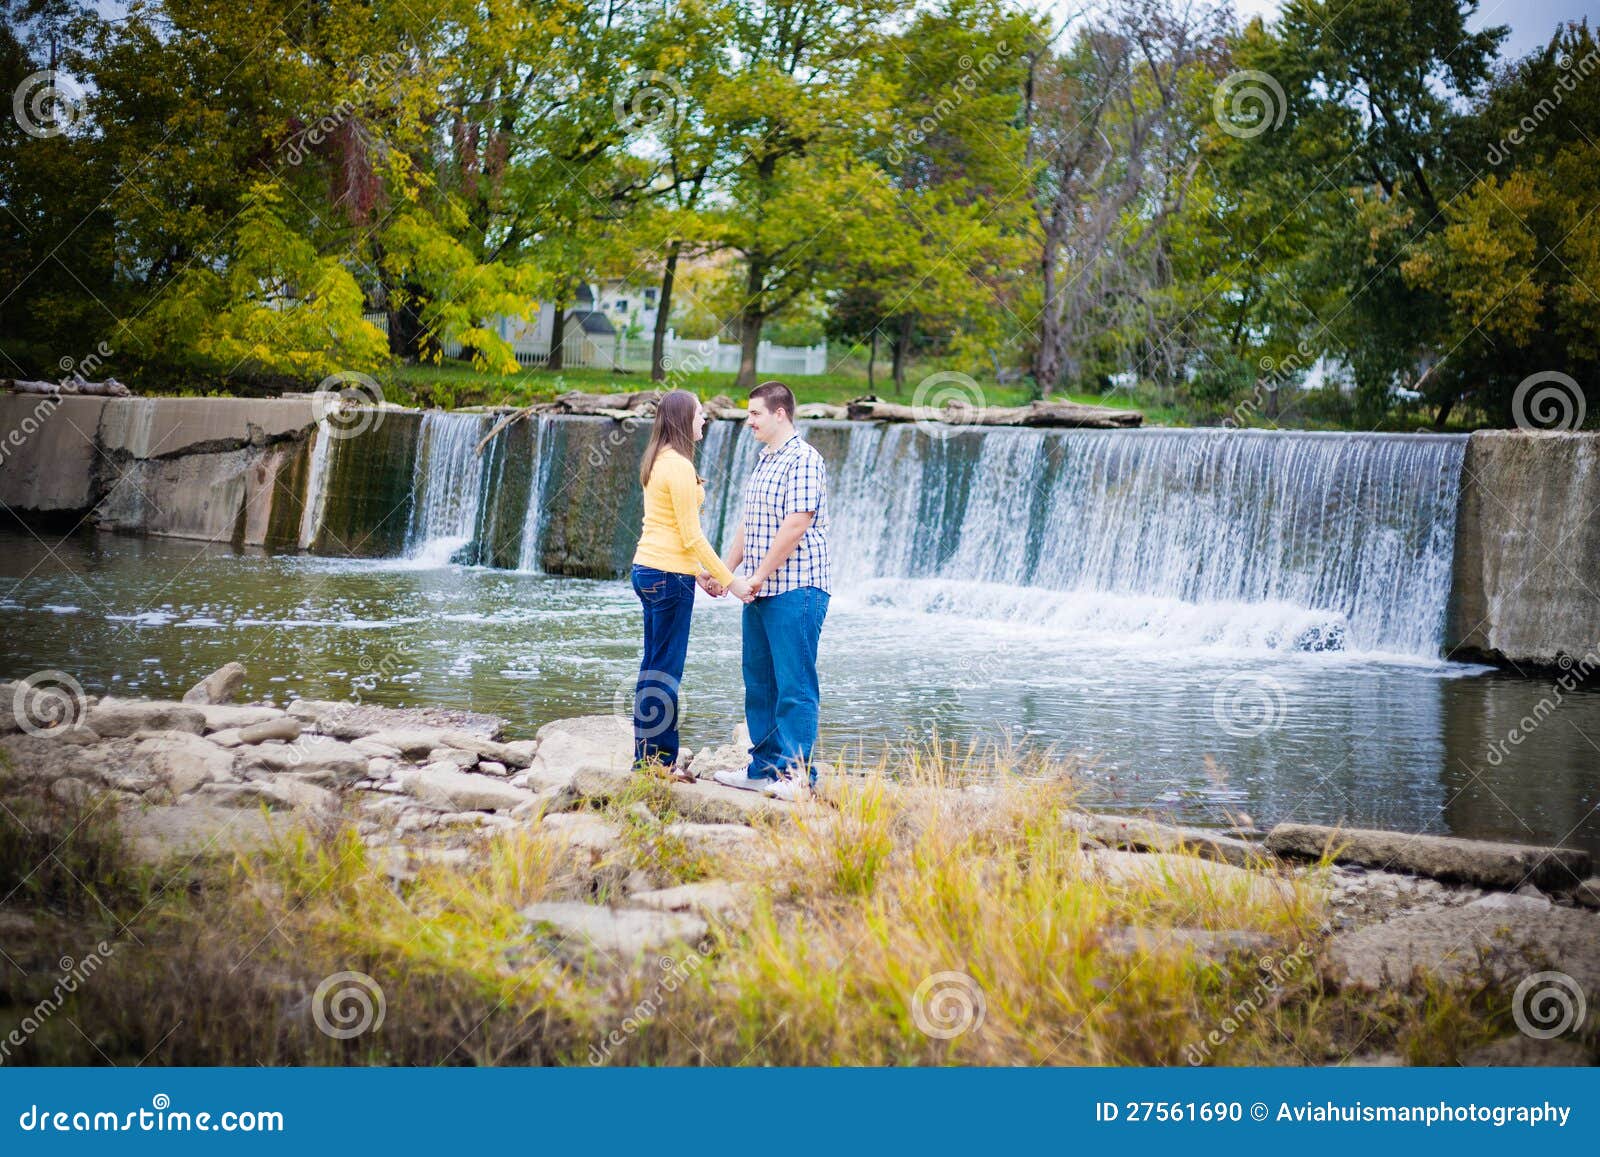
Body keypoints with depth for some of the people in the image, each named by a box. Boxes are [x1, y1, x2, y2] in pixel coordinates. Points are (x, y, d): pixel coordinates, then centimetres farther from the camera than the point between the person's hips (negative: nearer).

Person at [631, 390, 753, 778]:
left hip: (648, 570, 10)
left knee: (654, 667, 13)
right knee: (665, 670, -4)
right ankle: (657, 759, 1)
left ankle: (649, 757, 18)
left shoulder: (658, 462, 13)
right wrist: (729, 580, -11)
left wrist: (699, 571, 20)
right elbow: (691, 536, -16)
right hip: (669, 575, -10)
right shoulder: (679, 466, -16)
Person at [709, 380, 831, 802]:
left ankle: (797, 775, -4)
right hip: (760, 591, 10)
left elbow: (796, 525, -19)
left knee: (794, 684, -7)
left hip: (795, 589, -10)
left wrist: (759, 574, -16)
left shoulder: (803, 460, -11)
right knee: (760, 681, 12)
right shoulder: (764, 460, 18)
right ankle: (764, 768, 19)